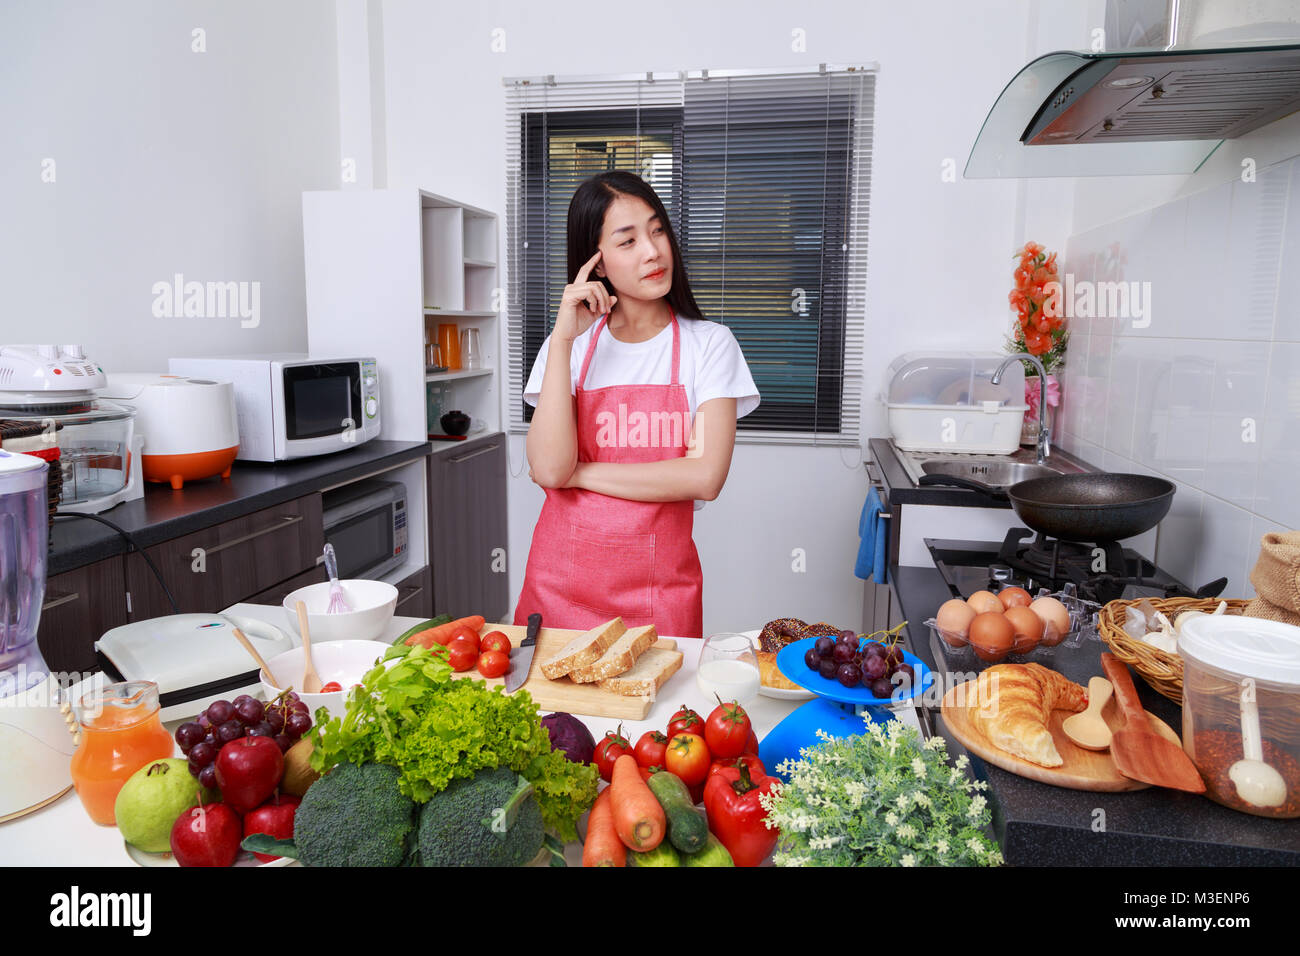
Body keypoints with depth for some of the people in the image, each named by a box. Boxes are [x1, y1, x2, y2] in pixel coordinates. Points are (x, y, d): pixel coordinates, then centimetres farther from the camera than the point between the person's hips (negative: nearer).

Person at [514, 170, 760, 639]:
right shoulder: (569, 344, 4)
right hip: (562, 579, 2)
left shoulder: (708, 344, 0)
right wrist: (564, 338, -13)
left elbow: (705, 476, -14)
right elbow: (549, 468, -12)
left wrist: (580, 473, -9)